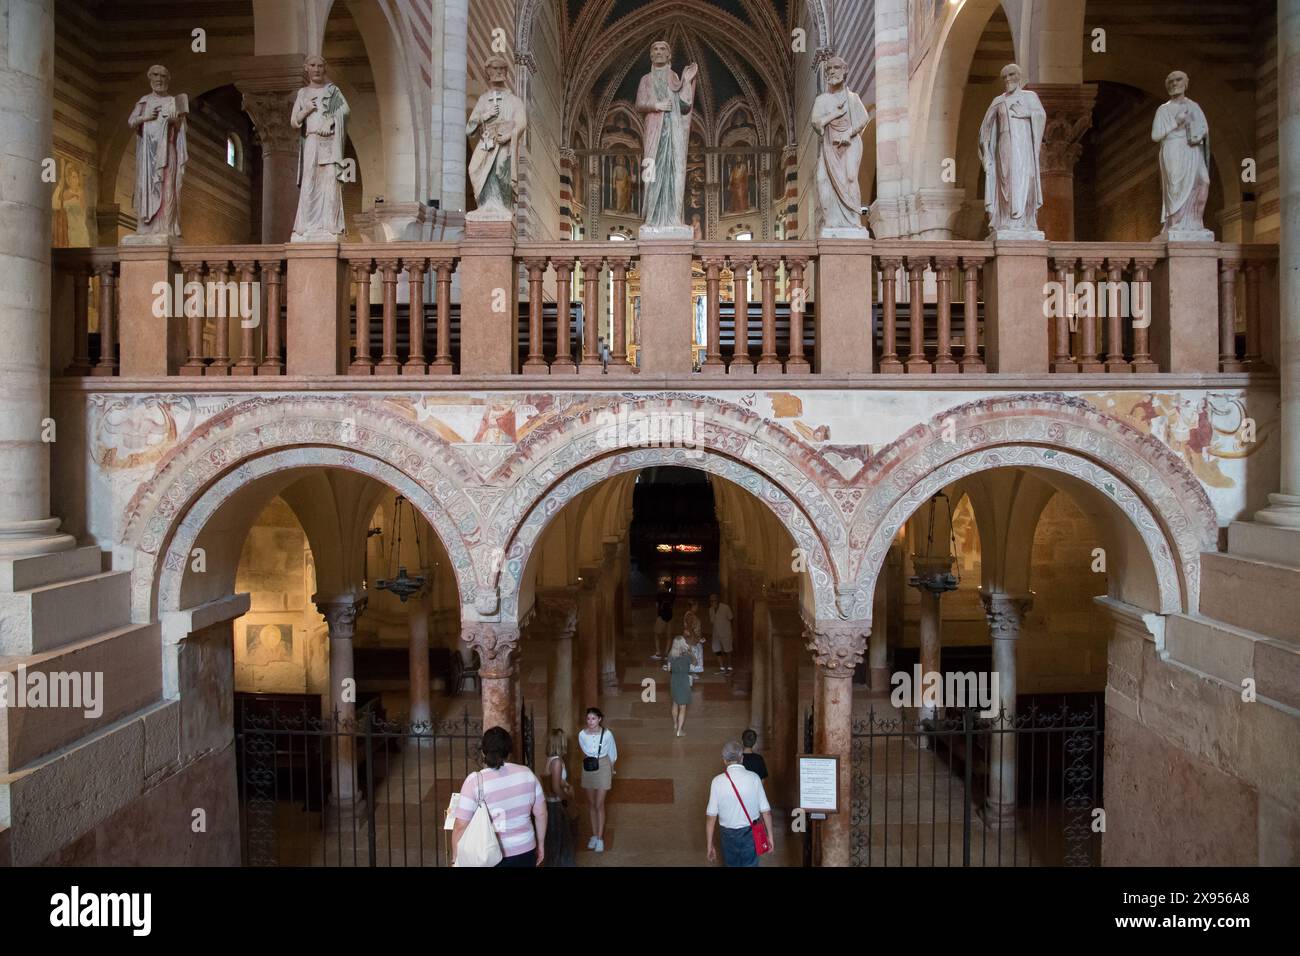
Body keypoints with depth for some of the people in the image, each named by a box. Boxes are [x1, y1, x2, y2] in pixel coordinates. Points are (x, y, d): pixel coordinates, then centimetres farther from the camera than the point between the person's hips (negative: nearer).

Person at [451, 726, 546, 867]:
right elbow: (541, 813, 4)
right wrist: (541, 844, 17)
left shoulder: (475, 781, -13)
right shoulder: (526, 773, -3)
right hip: (525, 853, 3)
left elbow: (461, 826, -13)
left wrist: (455, 859, -1)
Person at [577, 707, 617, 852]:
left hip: (603, 769, -3)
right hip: (588, 770, 3)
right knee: (591, 804, 11)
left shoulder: (607, 735, -18)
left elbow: (612, 754, -2)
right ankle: (594, 835, 24)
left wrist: (611, 771, 9)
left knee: (599, 805, -2)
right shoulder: (582, 734, -13)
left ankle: (600, 838, 6)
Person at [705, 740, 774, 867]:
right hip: (750, 833, 0)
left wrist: (709, 845, -2)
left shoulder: (717, 781, -12)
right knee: (750, 863, 18)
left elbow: (711, 816, -11)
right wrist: (770, 835, 6)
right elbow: (766, 810, -7)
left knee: (731, 864, 20)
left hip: (728, 834, 0)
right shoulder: (754, 778, -11)